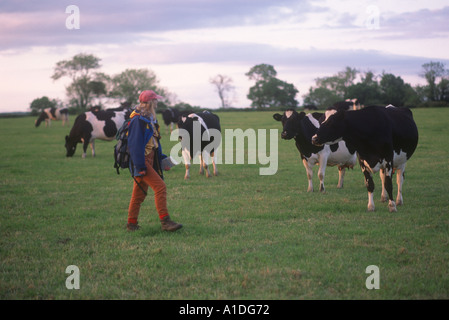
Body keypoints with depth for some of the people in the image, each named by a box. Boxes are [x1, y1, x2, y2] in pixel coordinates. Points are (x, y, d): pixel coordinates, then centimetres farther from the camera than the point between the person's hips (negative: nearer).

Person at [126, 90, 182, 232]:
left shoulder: (149, 119, 16)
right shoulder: (138, 120, -15)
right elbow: (135, 144, -19)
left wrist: (161, 157, 19)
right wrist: (140, 166, -22)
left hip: (149, 160, 10)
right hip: (142, 161, -10)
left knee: (139, 193, 12)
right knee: (160, 187, -15)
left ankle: (131, 224, 18)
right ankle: (165, 221, -15)